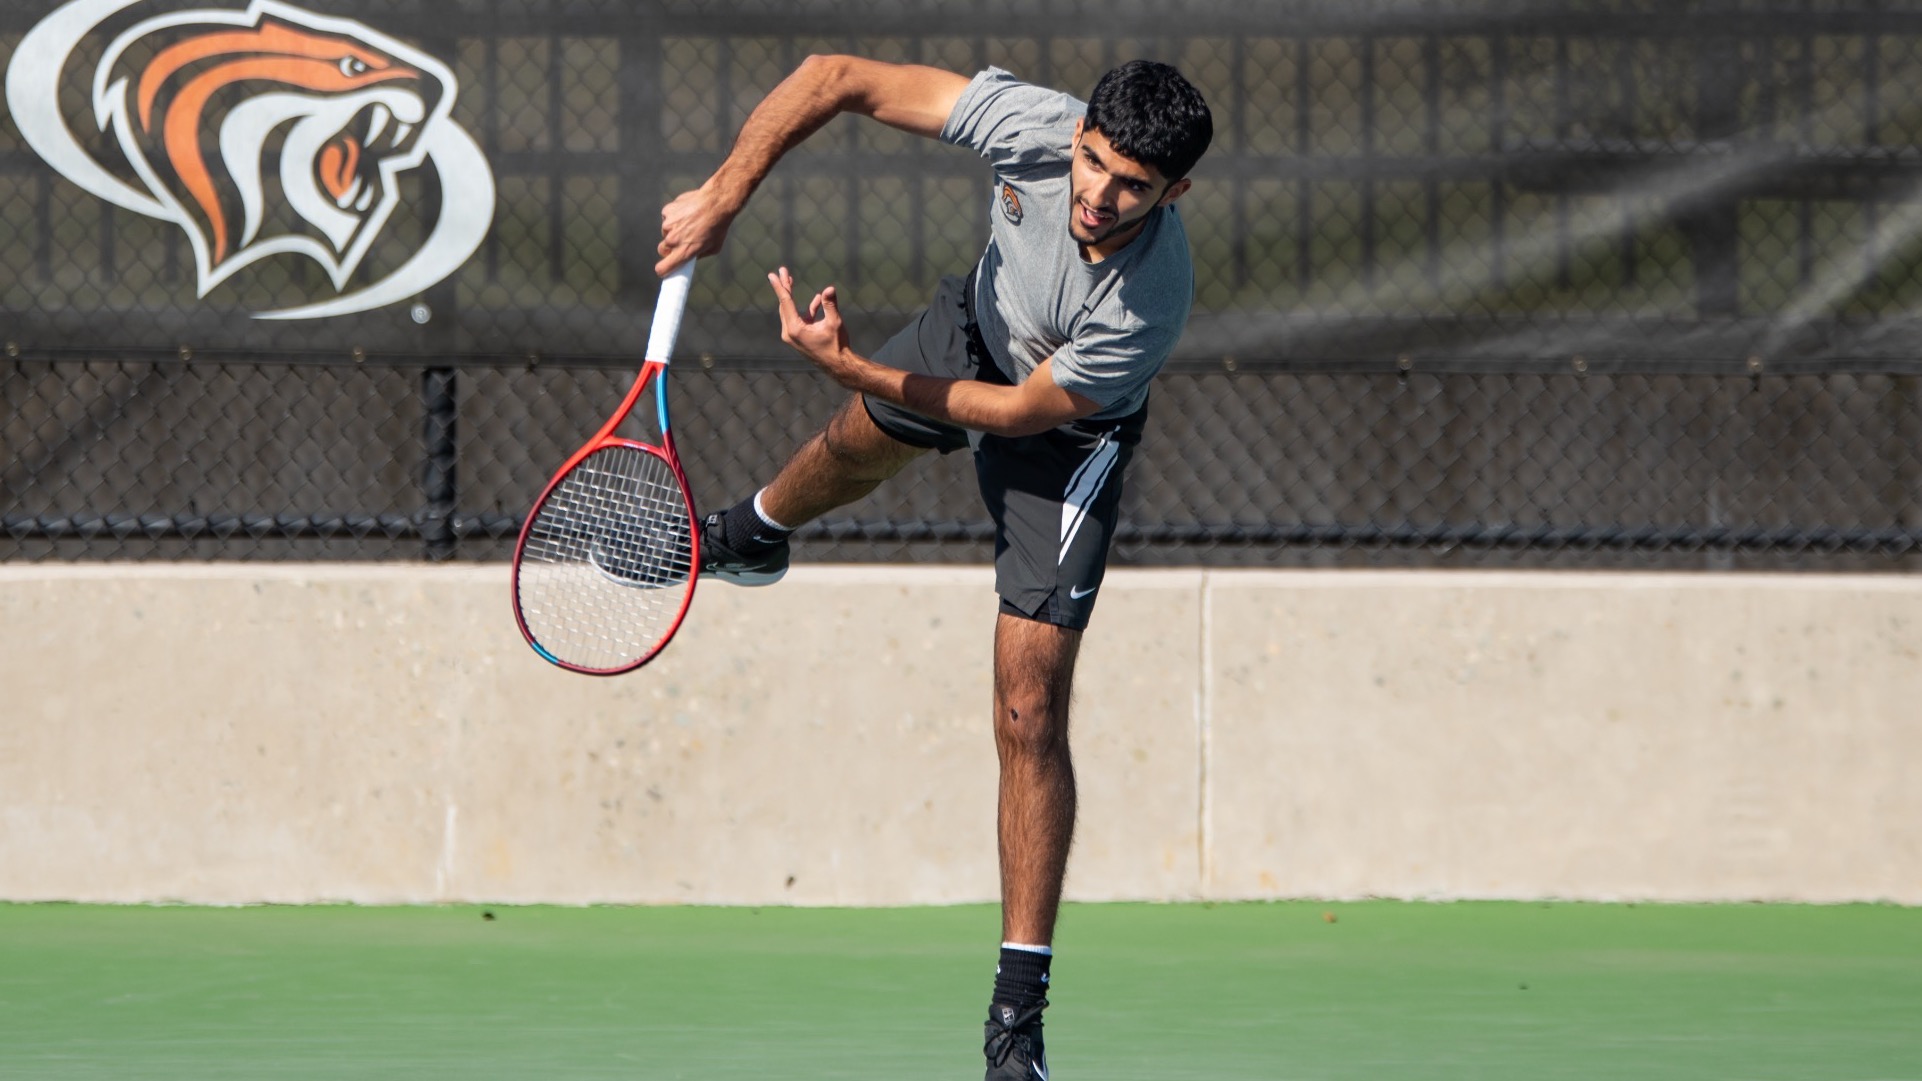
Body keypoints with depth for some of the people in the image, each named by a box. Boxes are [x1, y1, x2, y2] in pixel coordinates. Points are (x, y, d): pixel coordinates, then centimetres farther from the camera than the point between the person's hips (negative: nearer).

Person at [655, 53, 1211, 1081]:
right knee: (856, 446, 36)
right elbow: (835, 77, -30)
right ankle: (754, 533, 75)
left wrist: (848, 365, -29)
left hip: (1063, 436, -5)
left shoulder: (1144, 311, -45)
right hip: (980, 322, 5)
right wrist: (722, 196, -36)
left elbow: (1022, 409, -29)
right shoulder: (1031, 126, -38)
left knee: (1029, 709, -11)